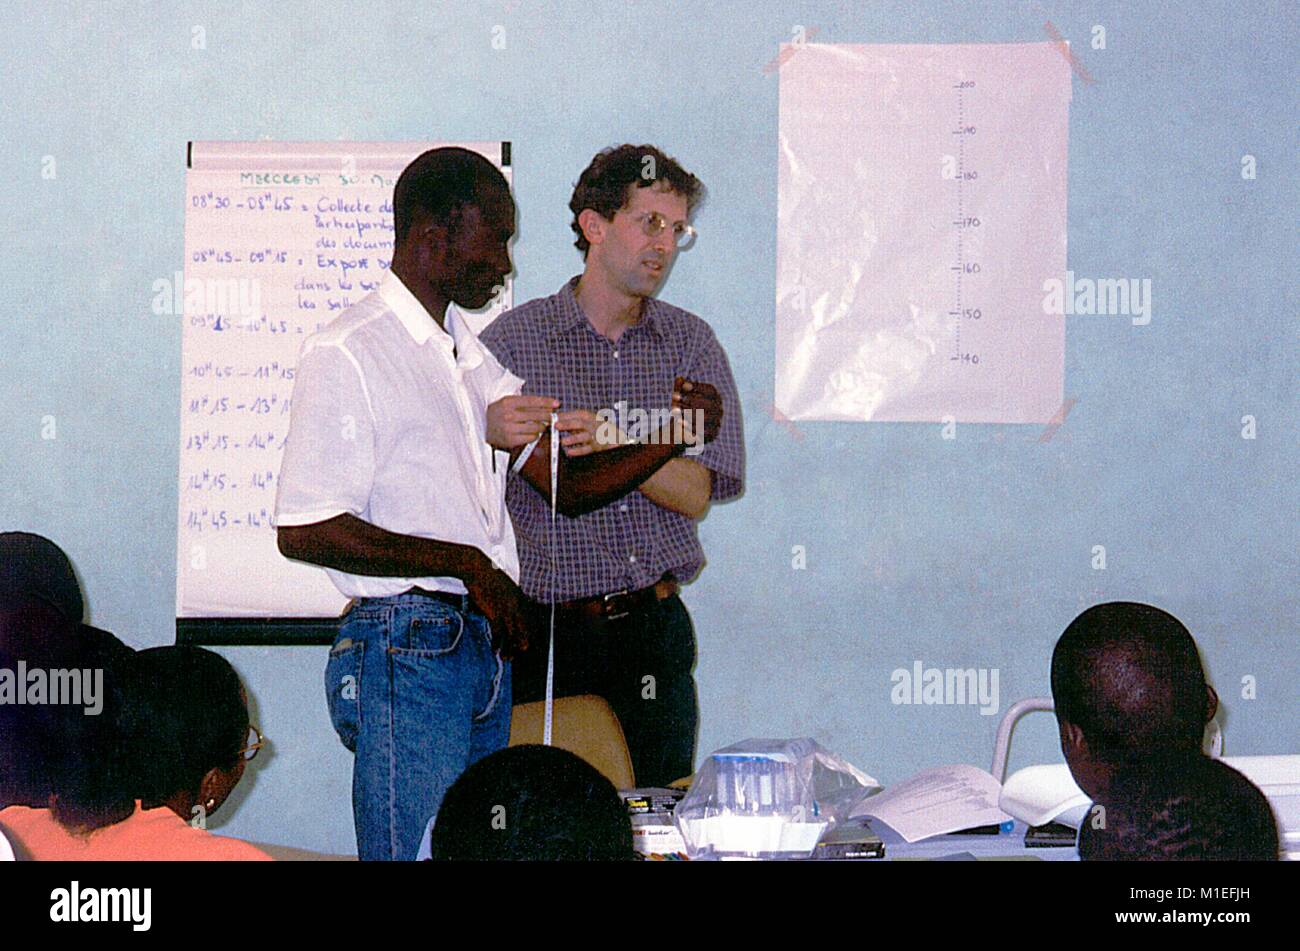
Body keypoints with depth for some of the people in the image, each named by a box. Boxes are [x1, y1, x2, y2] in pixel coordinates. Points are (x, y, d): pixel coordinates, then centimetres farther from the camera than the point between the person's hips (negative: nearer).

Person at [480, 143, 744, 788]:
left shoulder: (691, 344, 9)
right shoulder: (512, 340, 0)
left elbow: (696, 493, 0)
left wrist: (616, 442, -15)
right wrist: (493, 432, -24)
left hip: (655, 633, 3)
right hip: (549, 632, -3)